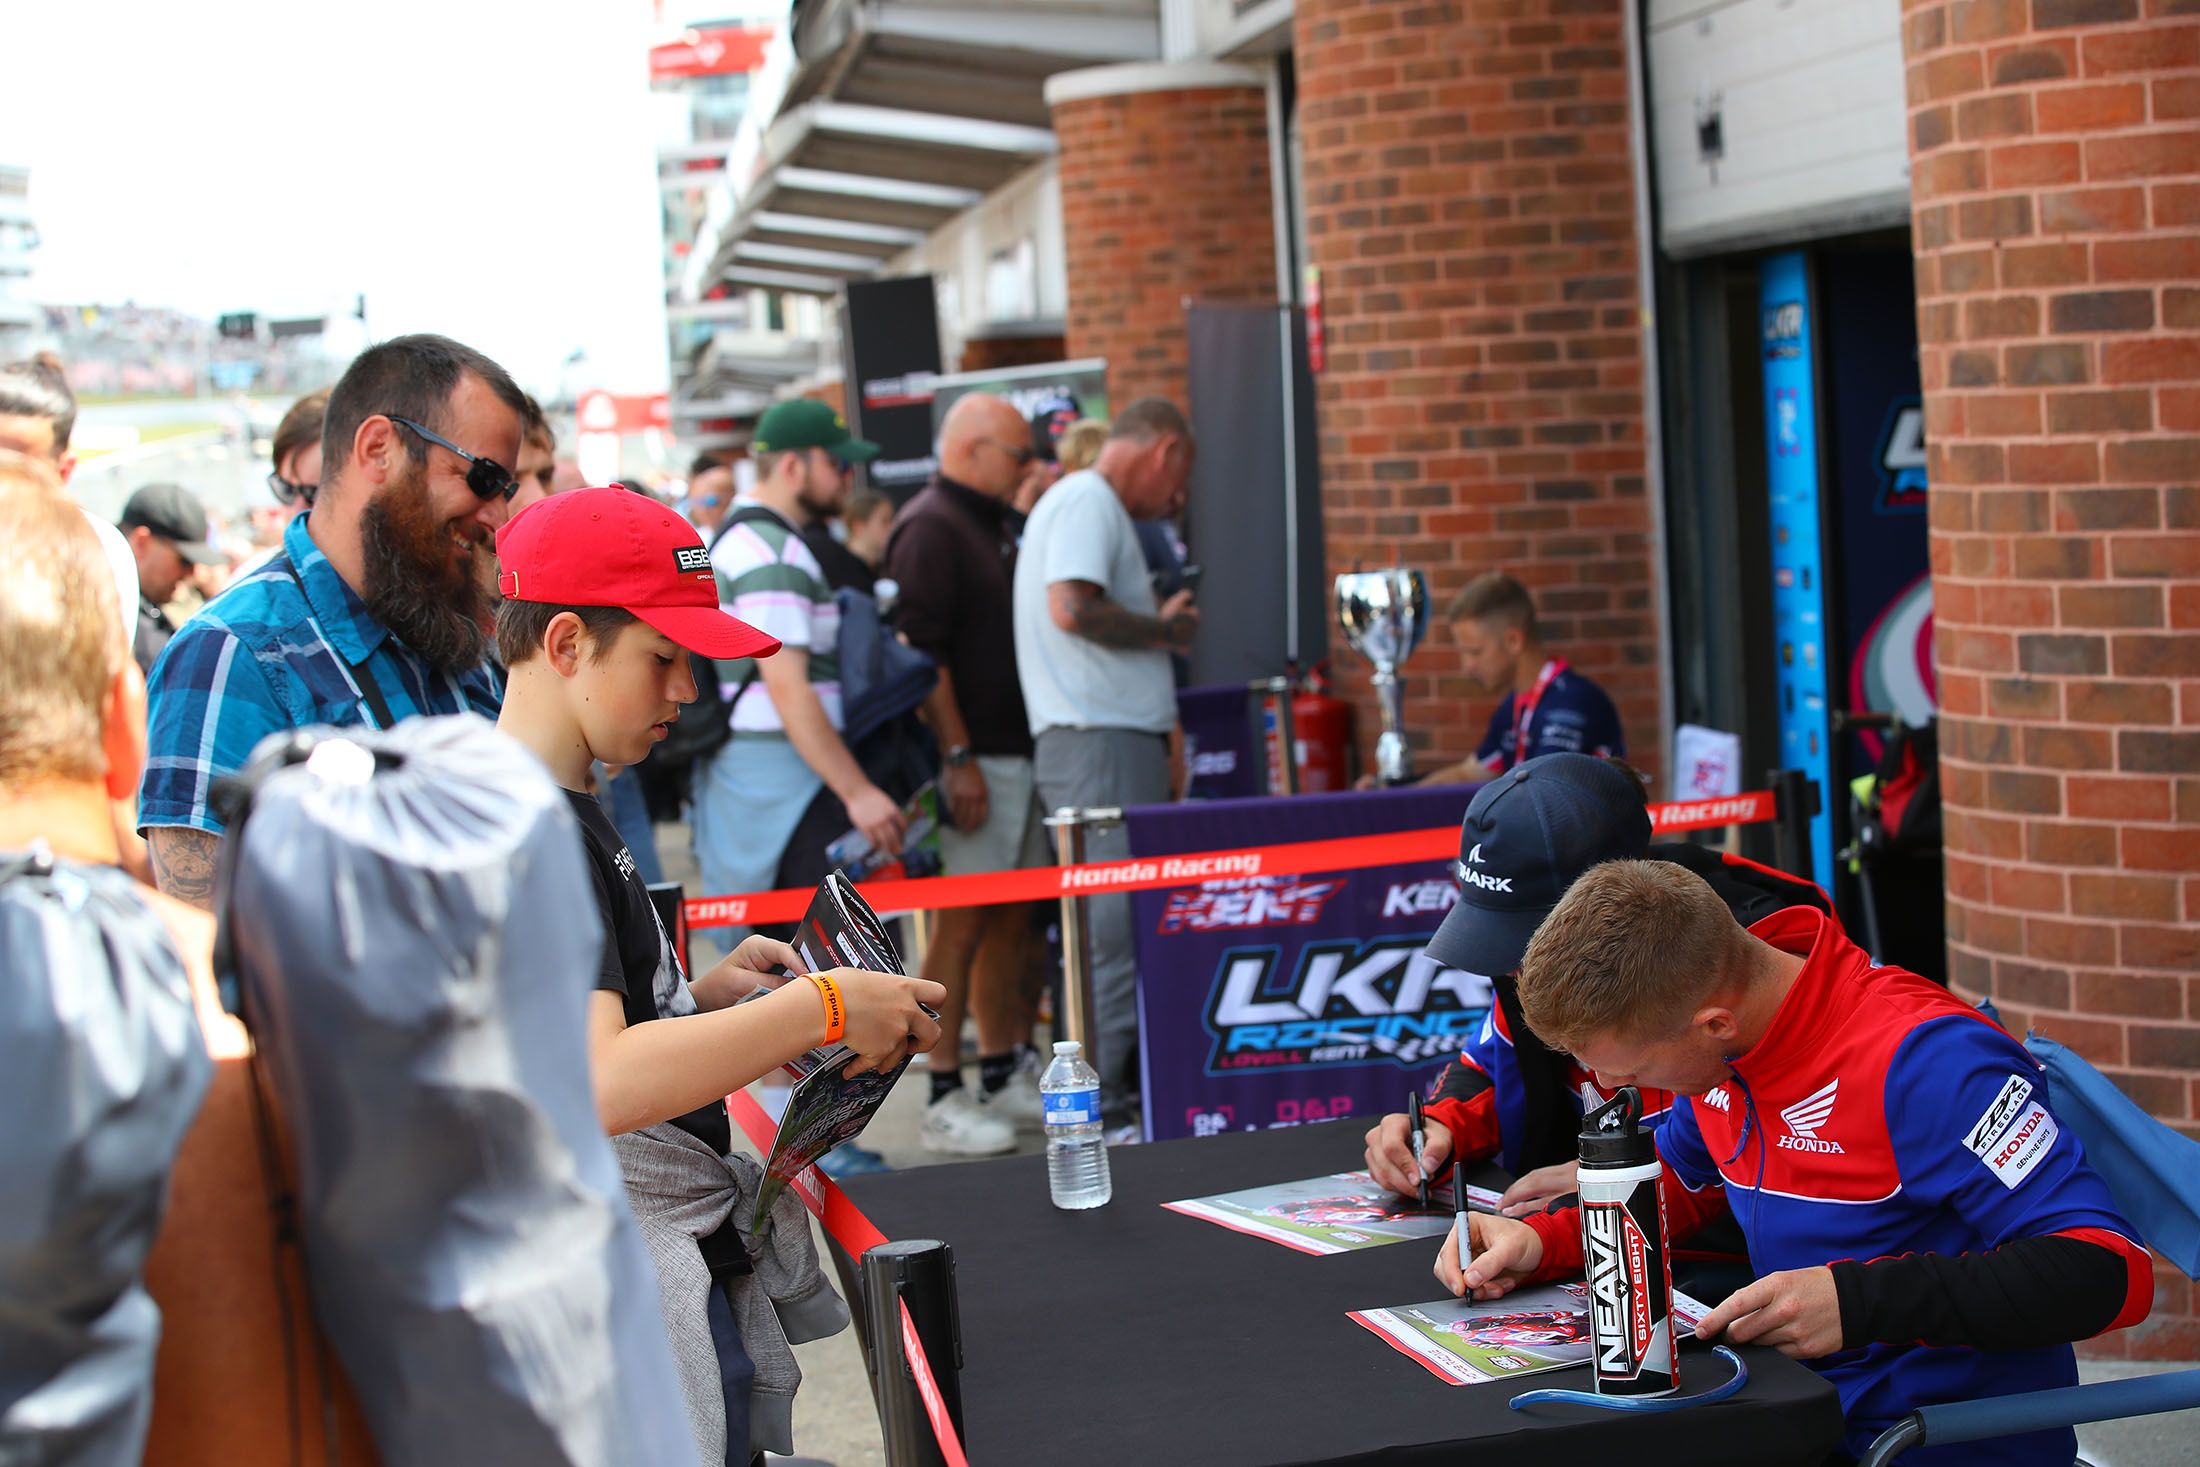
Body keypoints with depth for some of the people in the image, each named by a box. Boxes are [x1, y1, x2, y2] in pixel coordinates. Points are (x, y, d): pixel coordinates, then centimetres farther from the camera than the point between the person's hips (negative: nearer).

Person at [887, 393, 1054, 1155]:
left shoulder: (993, 528, 19)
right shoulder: (930, 527, -11)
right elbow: (922, 650, -18)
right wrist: (958, 756, -21)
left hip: (1017, 748, 10)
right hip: (971, 756, -10)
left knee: (1011, 920, 12)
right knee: (962, 923, -7)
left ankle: (1005, 1077, 20)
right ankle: (944, 1100, -3)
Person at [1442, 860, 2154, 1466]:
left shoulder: (1921, 1060, -24)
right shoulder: (1719, 1053, 0)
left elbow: (2111, 1270, -26)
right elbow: (1678, 1185, 21)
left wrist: (1862, 1301, -34)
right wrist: (1540, 1242, 2)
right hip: (1813, 1410, 8)